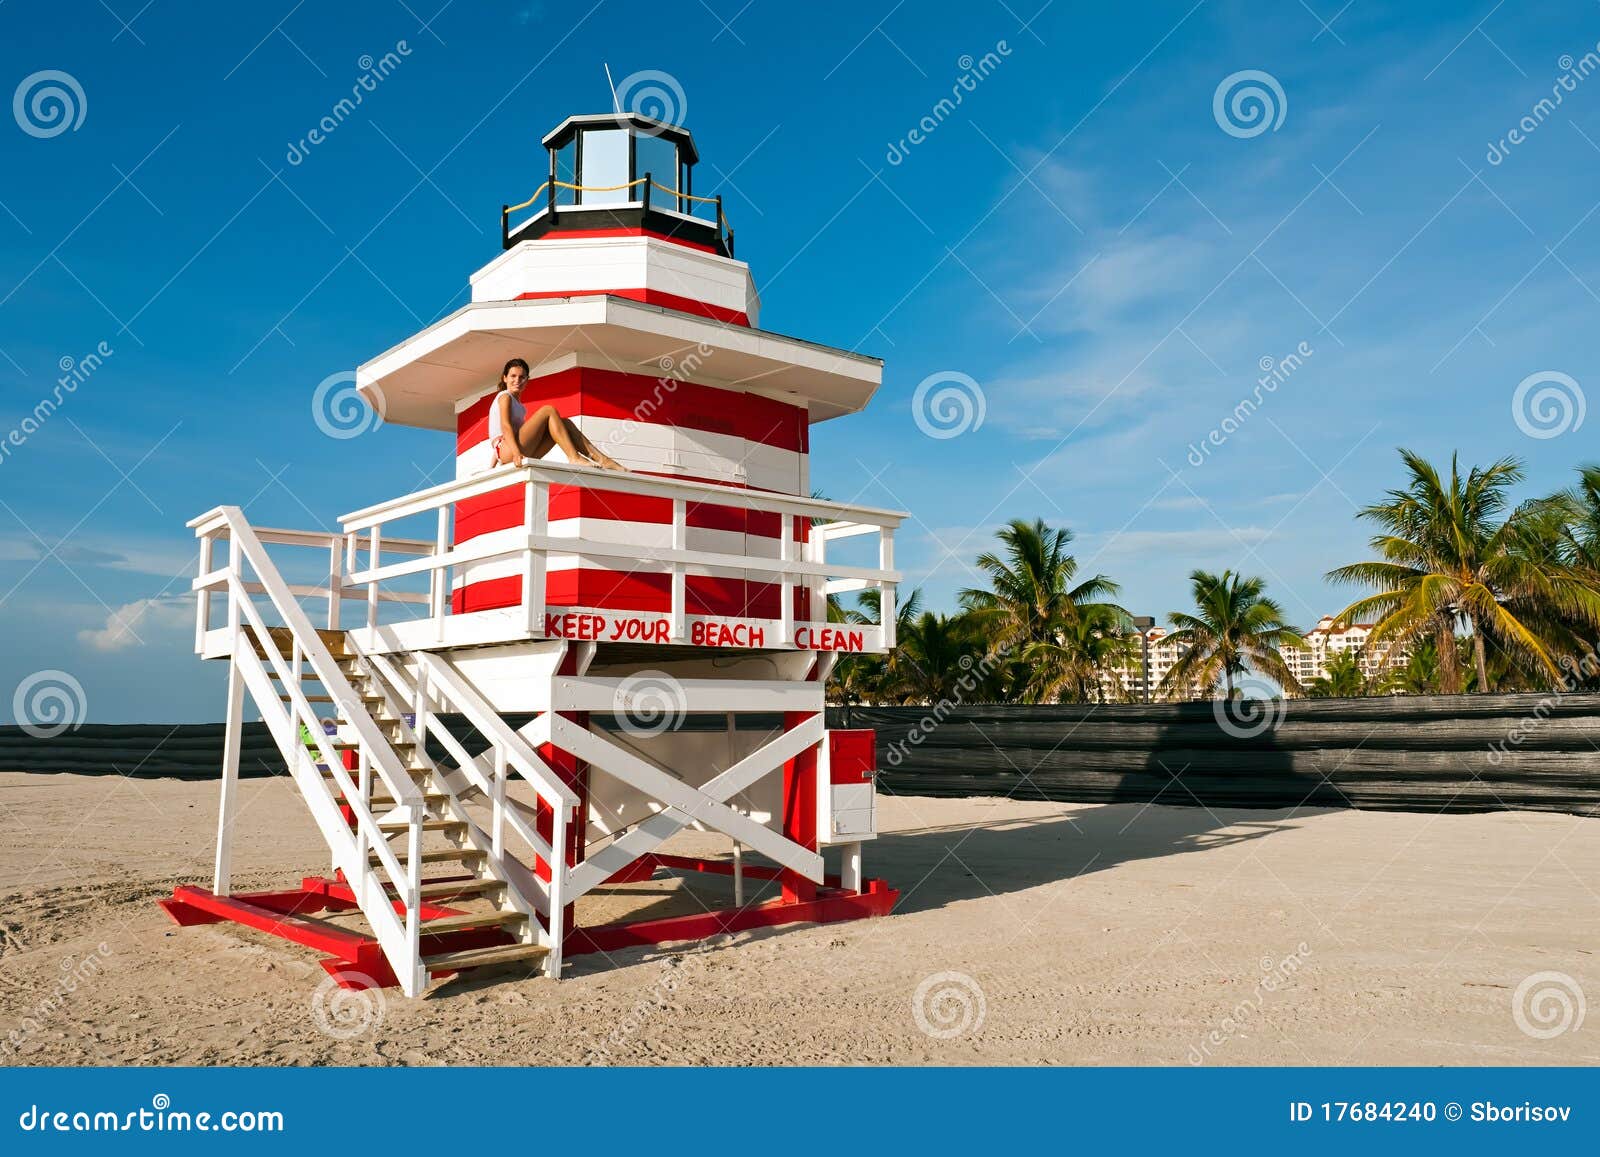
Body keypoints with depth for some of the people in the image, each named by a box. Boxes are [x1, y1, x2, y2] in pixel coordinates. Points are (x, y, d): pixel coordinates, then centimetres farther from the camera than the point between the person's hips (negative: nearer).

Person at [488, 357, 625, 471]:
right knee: (548, 411, -16)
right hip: (505, 449, -8)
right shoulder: (505, 397, 0)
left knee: (565, 423, -3)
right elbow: (505, 426, -16)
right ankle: (574, 458, -28)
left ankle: (601, 459, -16)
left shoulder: (516, 401, 27)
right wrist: (517, 452, -32)